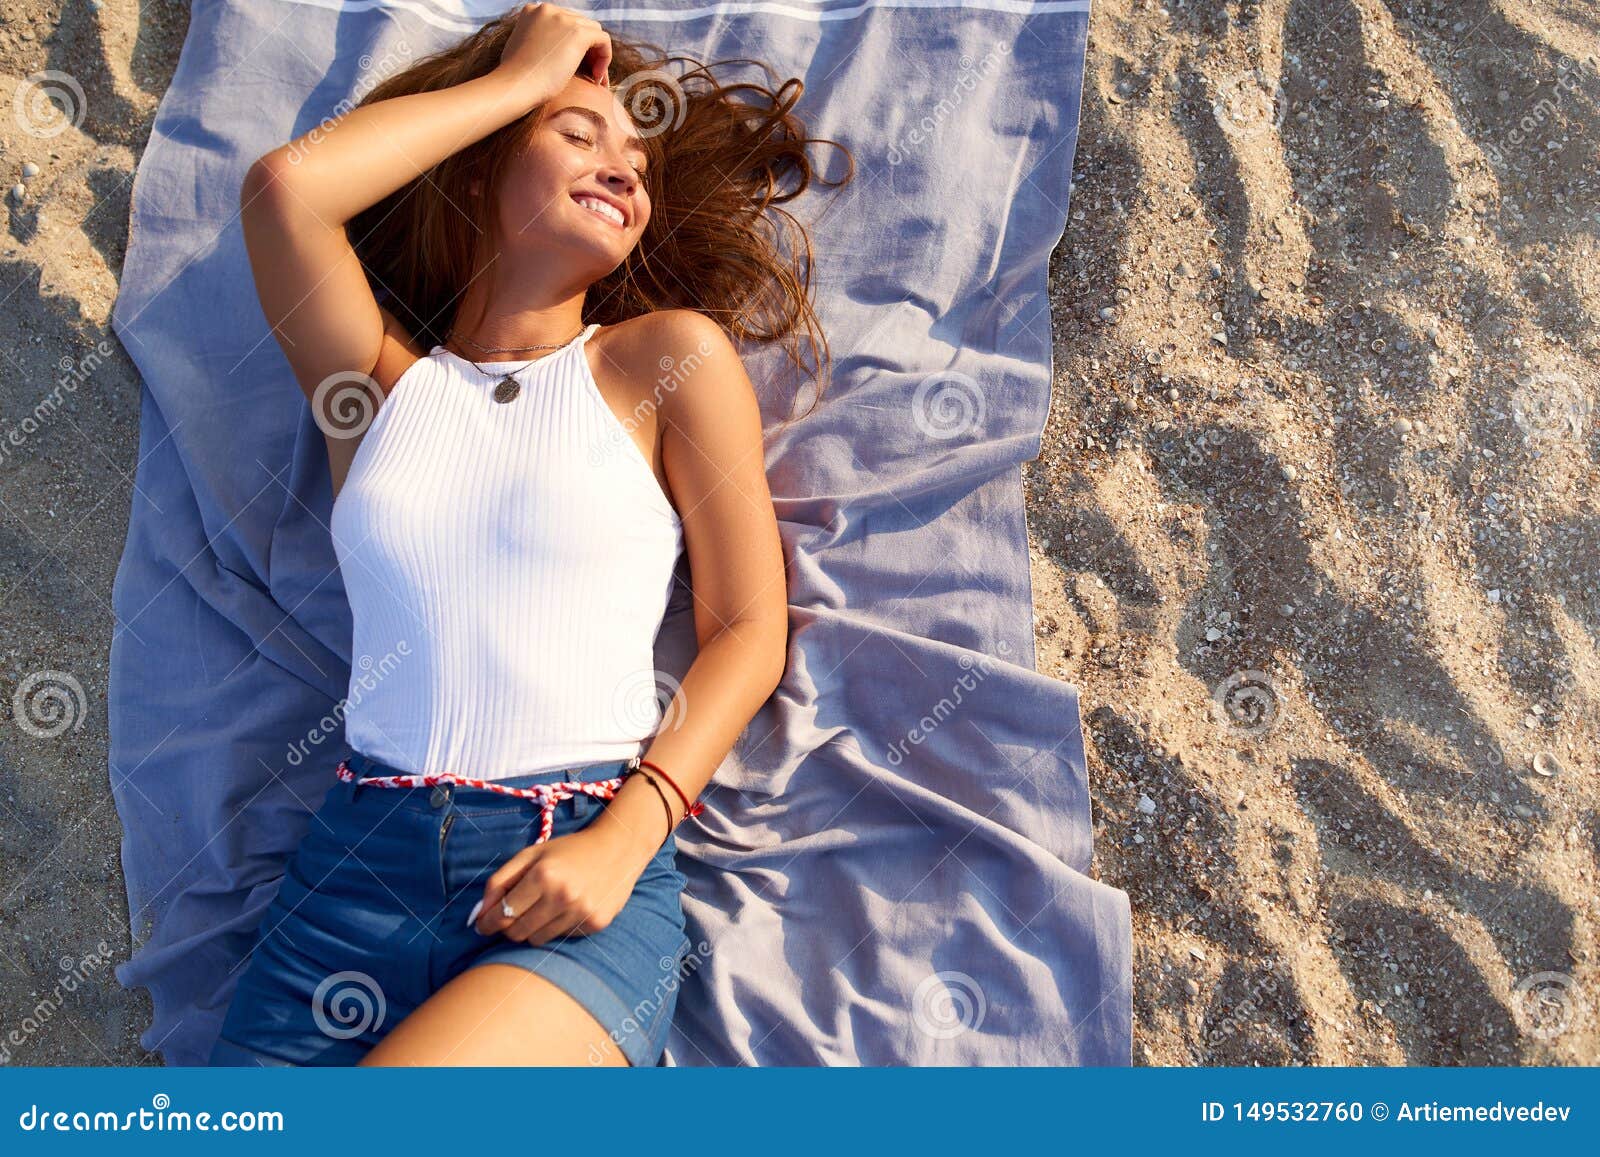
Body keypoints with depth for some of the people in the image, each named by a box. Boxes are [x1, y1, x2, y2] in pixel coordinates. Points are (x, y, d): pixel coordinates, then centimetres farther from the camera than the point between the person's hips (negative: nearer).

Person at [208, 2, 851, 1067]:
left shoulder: (671, 357, 7)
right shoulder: (385, 379, 12)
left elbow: (750, 630, 3)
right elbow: (286, 185, -5)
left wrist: (623, 840, -10)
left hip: (581, 867, -2)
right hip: (357, 857, 2)